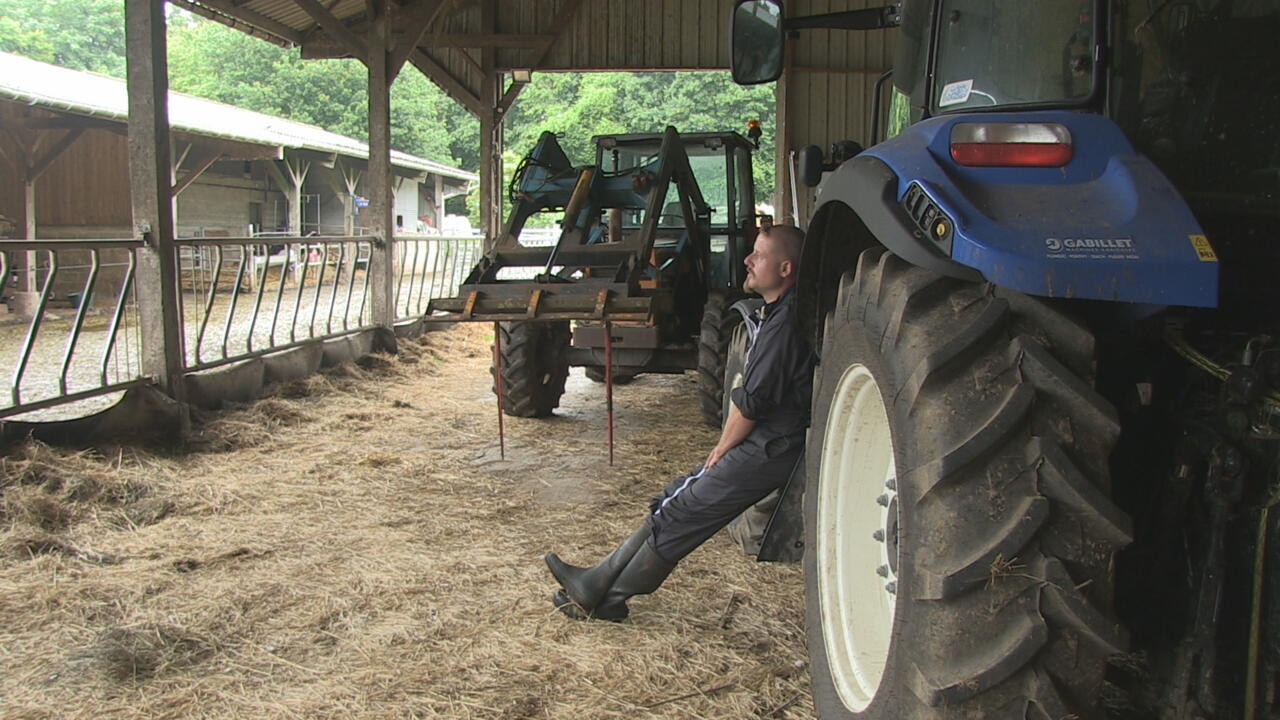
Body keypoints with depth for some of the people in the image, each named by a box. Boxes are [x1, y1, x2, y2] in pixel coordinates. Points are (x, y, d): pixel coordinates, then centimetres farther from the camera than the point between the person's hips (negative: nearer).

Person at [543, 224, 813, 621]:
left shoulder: (785, 323, -20)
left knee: (679, 513, -4)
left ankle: (604, 597, 8)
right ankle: (598, 582, 13)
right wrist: (726, 445, 11)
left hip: (770, 451, -9)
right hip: (764, 443, 9)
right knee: (674, 500, 8)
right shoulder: (776, 313, 12)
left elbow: (751, 402, -20)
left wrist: (722, 448, -5)